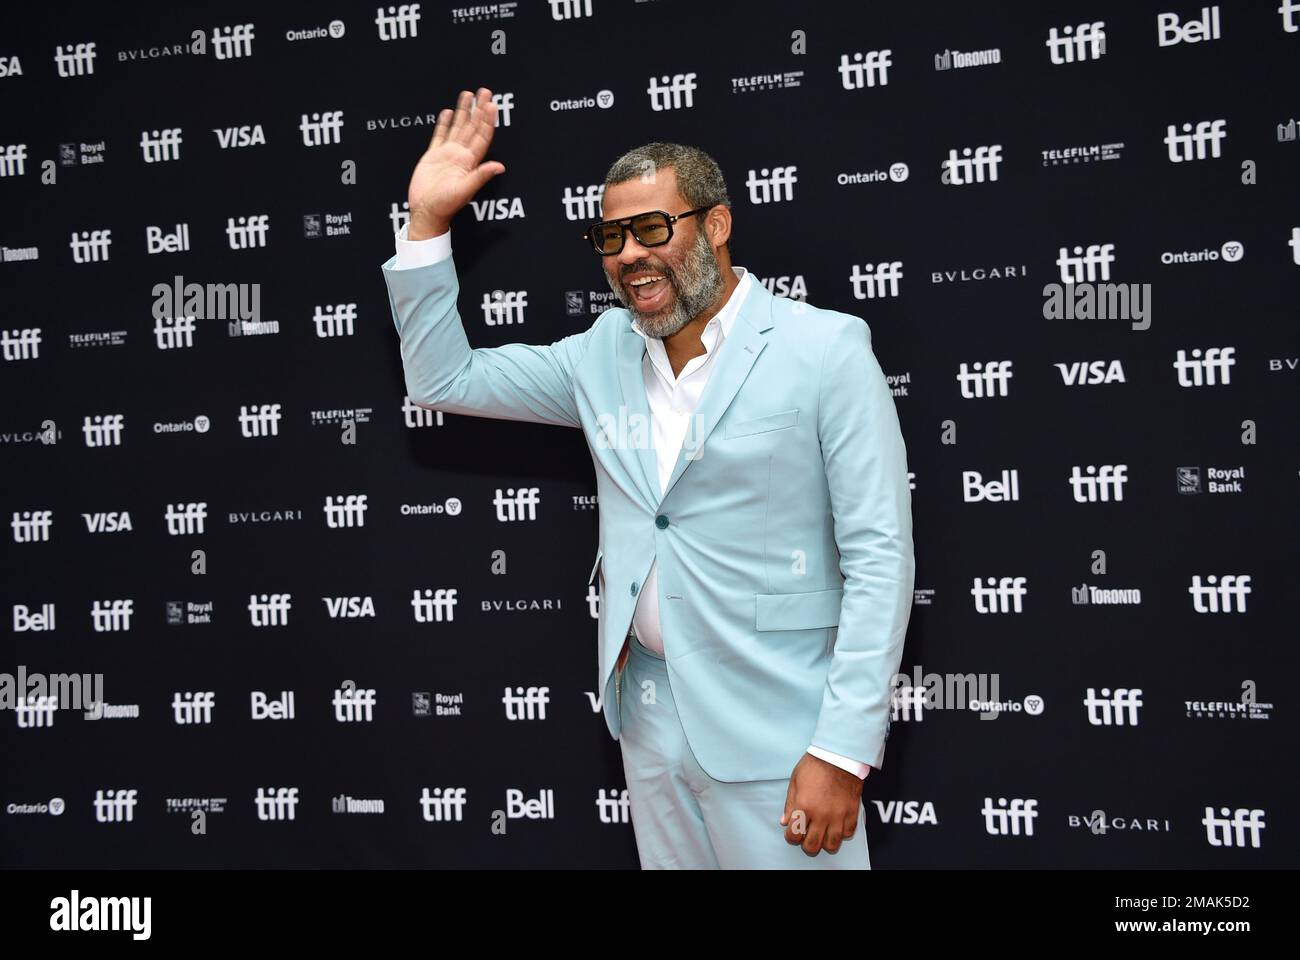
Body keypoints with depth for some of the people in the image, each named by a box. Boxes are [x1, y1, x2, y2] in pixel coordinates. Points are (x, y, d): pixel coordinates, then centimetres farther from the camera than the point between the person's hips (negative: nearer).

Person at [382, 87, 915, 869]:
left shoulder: (826, 350, -10)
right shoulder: (606, 351, 8)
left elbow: (879, 557, -12)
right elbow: (443, 378, 15)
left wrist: (844, 751, -17)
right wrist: (428, 221, 4)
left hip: (771, 726, -5)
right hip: (649, 710, 6)